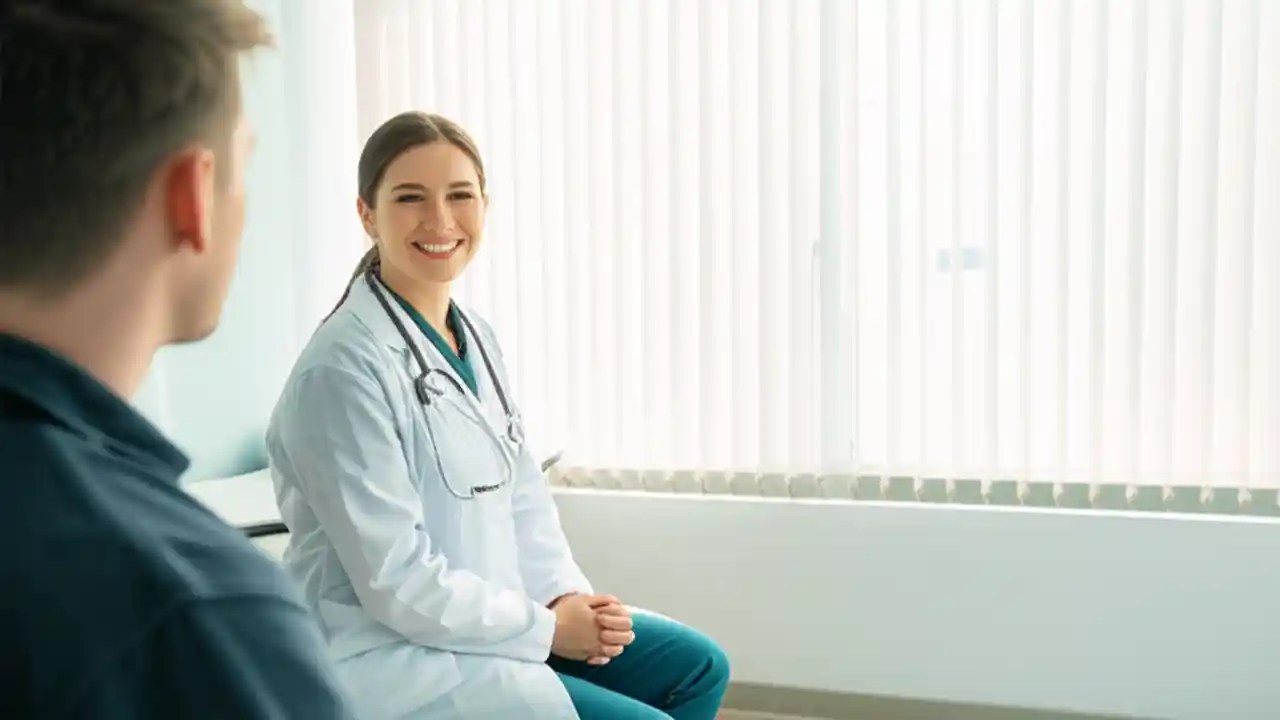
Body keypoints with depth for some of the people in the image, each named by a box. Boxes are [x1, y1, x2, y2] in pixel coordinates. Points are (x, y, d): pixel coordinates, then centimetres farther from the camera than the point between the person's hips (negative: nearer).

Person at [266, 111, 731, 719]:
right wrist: (545, 627, -15)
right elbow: (397, 582, -22)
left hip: (488, 620, 9)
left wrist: (566, 595, -6)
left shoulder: (477, 339, 6)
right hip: (391, 653, -9)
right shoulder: (345, 366, -21)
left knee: (696, 667, 12)